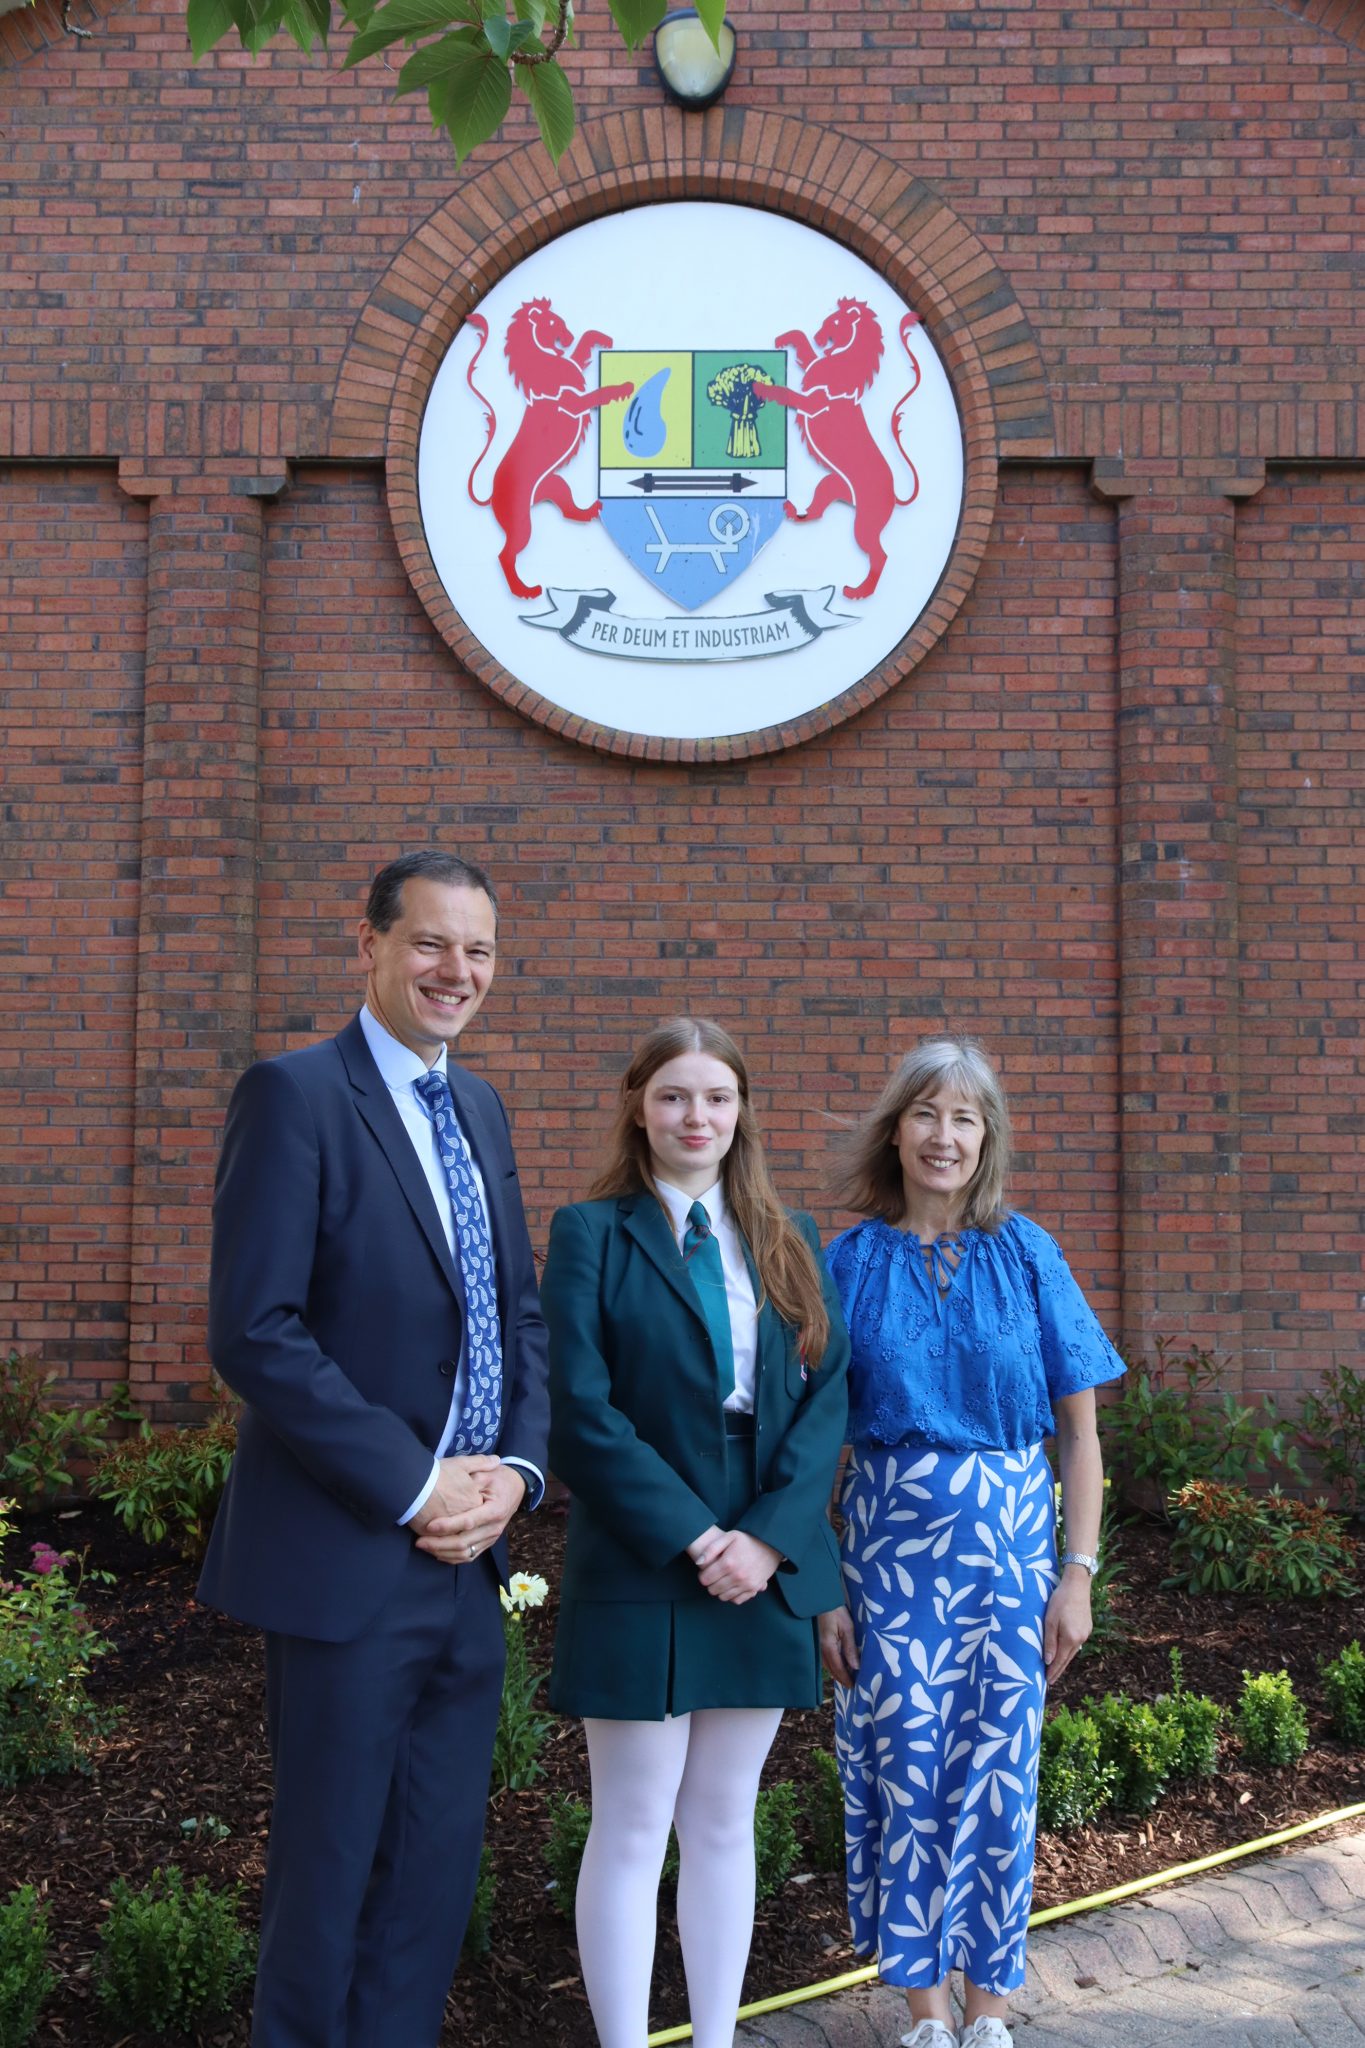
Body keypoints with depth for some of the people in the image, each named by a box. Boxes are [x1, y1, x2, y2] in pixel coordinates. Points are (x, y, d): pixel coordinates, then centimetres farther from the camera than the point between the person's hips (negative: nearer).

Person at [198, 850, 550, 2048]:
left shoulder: (479, 1110, 12)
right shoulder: (296, 1095, -11)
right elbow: (255, 1333, -18)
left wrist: (516, 1468, -3)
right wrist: (415, 1485, -16)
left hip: (468, 1553, 7)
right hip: (347, 1558, -7)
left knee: (440, 1867, 15)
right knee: (330, 1869, 8)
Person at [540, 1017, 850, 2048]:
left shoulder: (789, 1239, 10)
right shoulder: (591, 1233, -2)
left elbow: (826, 1398, 3)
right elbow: (582, 1414, -9)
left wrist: (769, 1537, -10)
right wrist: (691, 1536, -14)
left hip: (767, 1572, 4)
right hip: (638, 1574, -4)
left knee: (724, 1823, 13)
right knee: (633, 1830, 3)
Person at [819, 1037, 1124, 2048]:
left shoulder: (1026, 1254, 0)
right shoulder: (851, 1263, -1)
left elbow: (1079, 1429, 2)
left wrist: (1077, 1575, -3)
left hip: (1008, 1544, 0)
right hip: (890, 1544, 0)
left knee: (999, 1770, 7)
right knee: (906, 1770, 6)